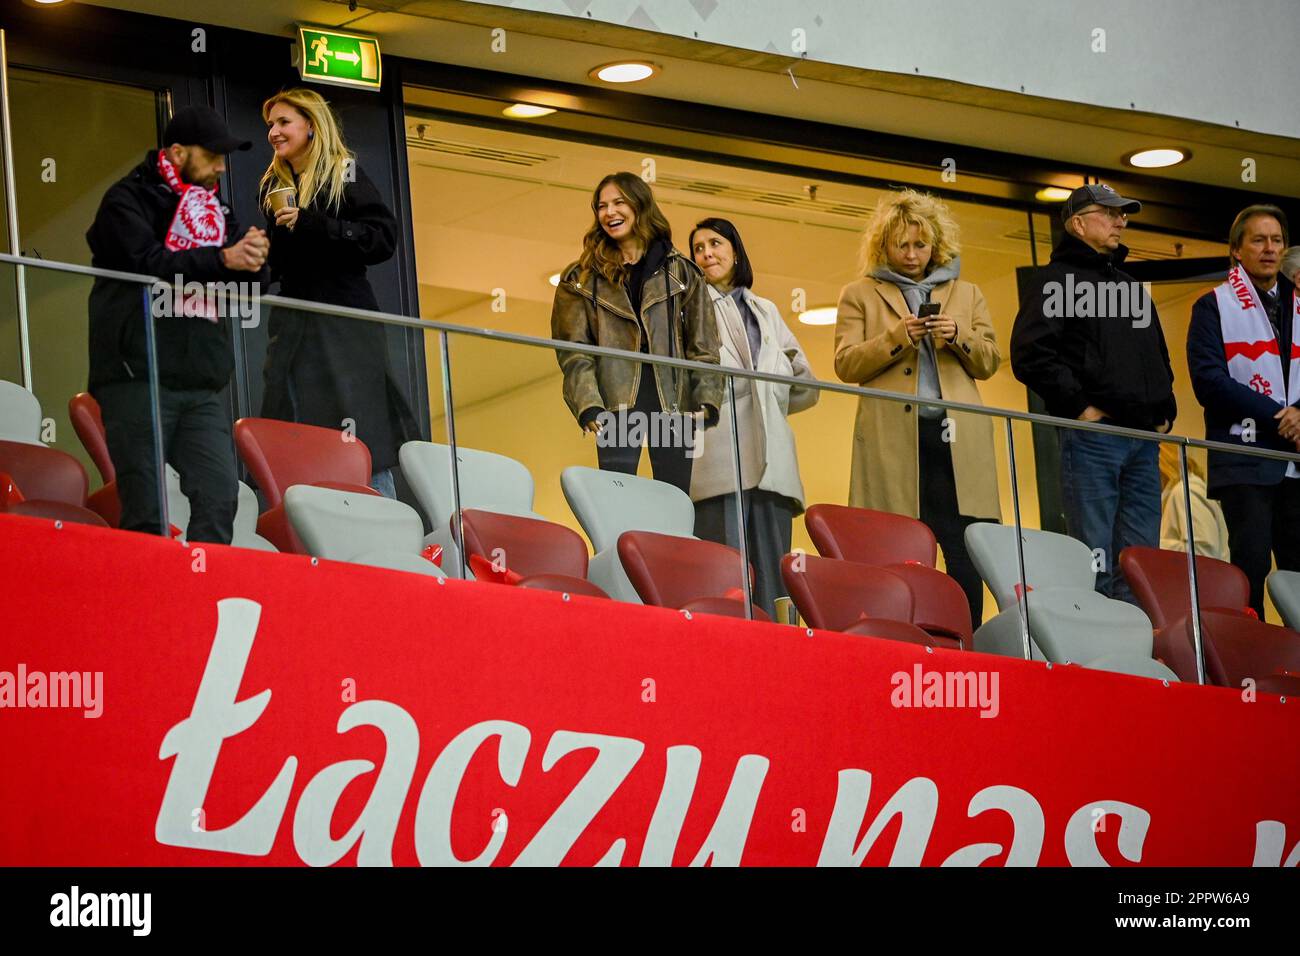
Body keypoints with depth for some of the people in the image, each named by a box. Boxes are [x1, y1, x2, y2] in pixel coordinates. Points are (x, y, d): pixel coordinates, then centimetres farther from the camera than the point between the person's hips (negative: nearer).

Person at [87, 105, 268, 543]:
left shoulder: (214, 209, 19)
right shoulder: (129, 200, 1)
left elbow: (245, 288, 13)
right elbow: (148, 262, -16)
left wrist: (252, 262, -10)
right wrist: (222, 260, -21)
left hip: (201, 387, 6)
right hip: (137, 379, -6)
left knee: (220, 497, -6)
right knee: (145, 511, -7)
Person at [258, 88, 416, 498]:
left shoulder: (345, 175, -1)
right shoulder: (274, 185, 17)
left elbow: (384, 237, -13)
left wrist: (311, 224, -17)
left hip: (345, 322, -6)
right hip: (293, 323, 6)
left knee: (362, 440, -9)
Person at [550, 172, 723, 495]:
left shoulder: (681, 272, 14)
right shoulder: (582, 279, 11)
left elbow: (703, 347, 10)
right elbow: (574, 353, 4)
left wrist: (707, 402, -5)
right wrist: (589, 408, -12)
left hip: (672, 402, 1)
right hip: (617, 403, -1)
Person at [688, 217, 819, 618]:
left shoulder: (767, 311, 27)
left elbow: (806, 387, 25)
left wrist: (765, 401, 11)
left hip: (770, 459, 5)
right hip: (719, 460, -4)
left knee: (772, 576, -4)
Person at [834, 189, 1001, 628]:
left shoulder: (968, 294, 22)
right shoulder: (860, 295, 14)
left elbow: (989, 362, 18)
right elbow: (846, 366, 5)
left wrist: (958, 336, -3)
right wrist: (896, 337, -9)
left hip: (957, 437, 2)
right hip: (892, 439, -2)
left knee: (966, 555, -6)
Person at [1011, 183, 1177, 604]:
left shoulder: (1131, 286, 24)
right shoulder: (1055, 280, 0)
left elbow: (1159, 357, 32)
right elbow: (1030, 355, -12)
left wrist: (1165, 409, 17)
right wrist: (1079, 407, -15)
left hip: (1145, 439, 7)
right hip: (1092, 435, -7)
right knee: (1096, 561, -9)